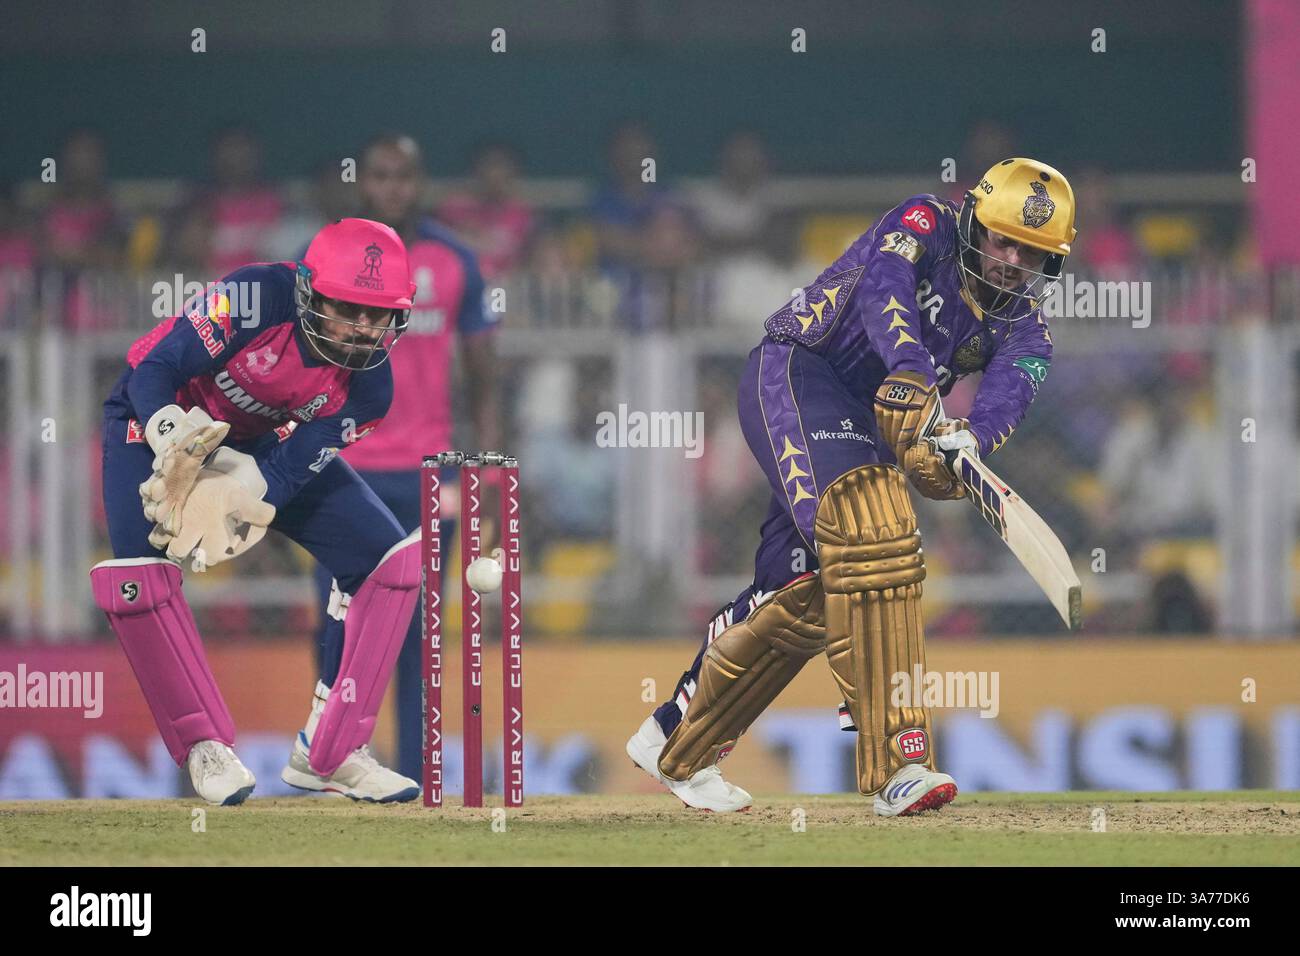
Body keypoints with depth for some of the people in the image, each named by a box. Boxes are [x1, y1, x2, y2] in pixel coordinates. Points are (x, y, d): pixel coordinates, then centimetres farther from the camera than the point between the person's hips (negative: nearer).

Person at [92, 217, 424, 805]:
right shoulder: (255, 300, -36)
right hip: (165, 419, -4)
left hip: (268, 443, 4)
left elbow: (292, 466, -25)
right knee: (136, 578, -27)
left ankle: (327, 753, 0)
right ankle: (206, 748, -8)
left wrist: (239, 507, -45)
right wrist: (174, 440, -49)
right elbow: (152, 371, -31)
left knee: (392, 559, -7)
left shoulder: (367, 386, -21)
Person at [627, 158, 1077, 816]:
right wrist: (912, 376, -51)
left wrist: (968, 439, -42)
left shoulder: (1022, 325, 3)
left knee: (806, 595, 4)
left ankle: (677, 745, 27)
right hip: (794, 374, -8)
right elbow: (885, 283, -32)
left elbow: (1013, 385, -18)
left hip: (865, 422, 8)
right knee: (872, 528, -27)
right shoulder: (927, 225, -11)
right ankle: (897, 765, -37)